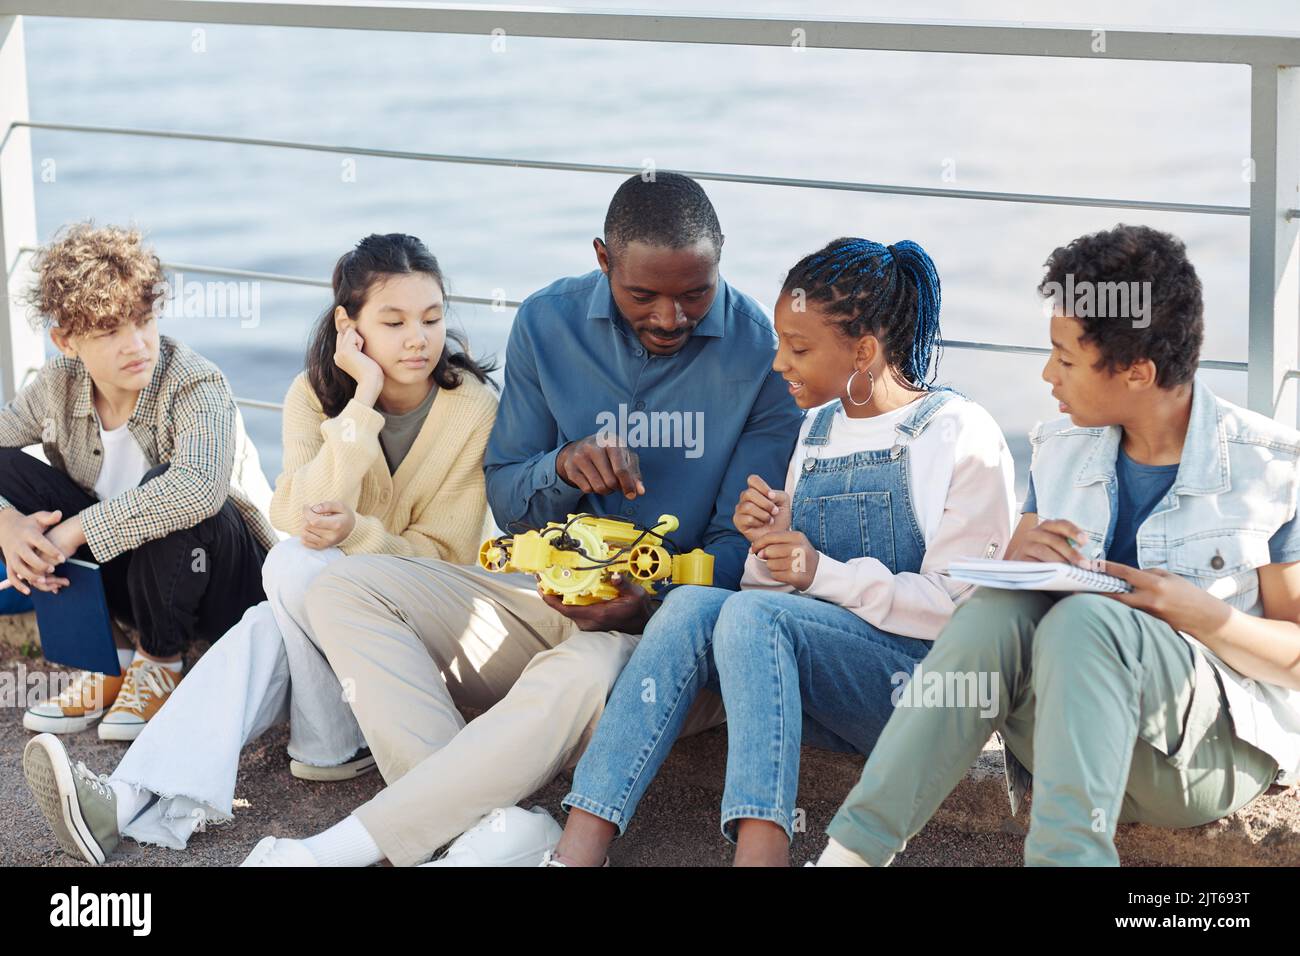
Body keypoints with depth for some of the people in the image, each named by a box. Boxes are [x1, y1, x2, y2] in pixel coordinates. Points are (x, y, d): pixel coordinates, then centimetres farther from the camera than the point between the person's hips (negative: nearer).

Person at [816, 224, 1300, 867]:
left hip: (1225, 742, -4)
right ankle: (851, 851, -33)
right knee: (1000, 609, -26)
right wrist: (1020, 563, -9)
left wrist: (1203, 615, -19)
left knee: (1083, 619, -33)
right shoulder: (1061, 451, 11)